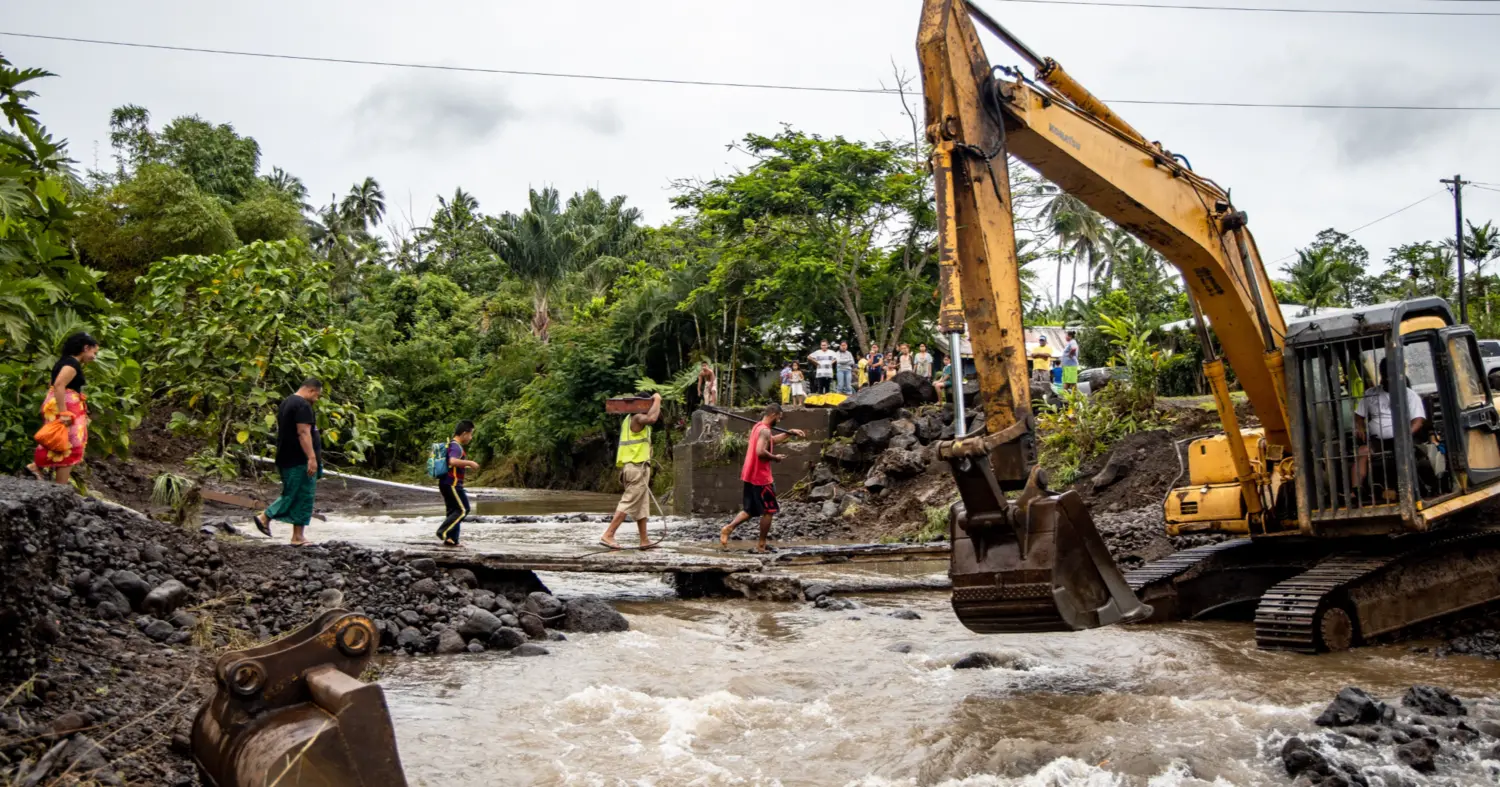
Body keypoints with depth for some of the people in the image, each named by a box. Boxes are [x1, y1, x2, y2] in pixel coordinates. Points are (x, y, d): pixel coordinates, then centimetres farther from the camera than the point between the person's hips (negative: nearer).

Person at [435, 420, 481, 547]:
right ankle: (443, 531, -13)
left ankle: (451, 540, 9)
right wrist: (469, 462, -24)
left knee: (454, 511, 11)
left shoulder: (451, 444, 17)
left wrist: (466, 466, 25)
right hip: (452, 484, -10)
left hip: (447, 483, 10)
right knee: (463, 509, -9)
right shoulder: (456, 446, -15)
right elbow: (453, 461, -34)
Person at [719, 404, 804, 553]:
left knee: (749, 510, 15)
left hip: (749, 476, 9)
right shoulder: (765, 430, -17)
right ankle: (761, 545, 8)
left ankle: (727, 529, -4)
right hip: (761, 477, -9)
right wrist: (775, 457, -14)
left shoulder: (757, 427, 14)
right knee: (769, 511, 4)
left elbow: (772, 439, 29)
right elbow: (760, 452, -30)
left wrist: (790, 432, 25)